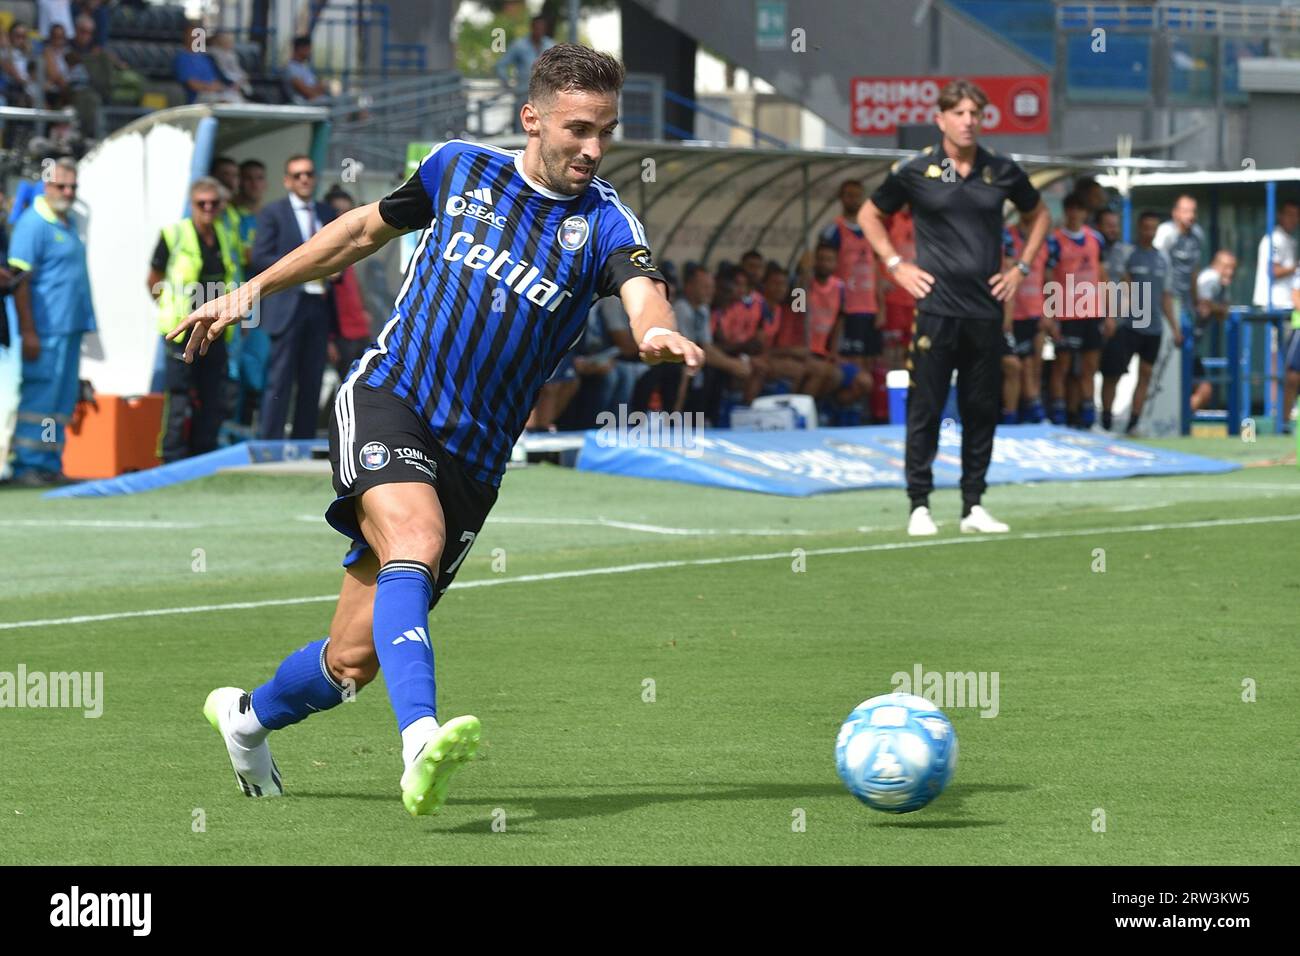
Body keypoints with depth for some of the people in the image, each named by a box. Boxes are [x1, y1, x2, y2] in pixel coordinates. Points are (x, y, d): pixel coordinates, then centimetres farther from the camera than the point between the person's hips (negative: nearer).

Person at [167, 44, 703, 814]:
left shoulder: (605, 223, -2)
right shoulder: (460, 167, 5)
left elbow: (642, 289, -24)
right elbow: (367, 229, 21)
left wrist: (660, 332, -48)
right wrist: (254, 290, 22)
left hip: (472, 459, 1)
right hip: (388, 402, -1)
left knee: (355, 660, 4)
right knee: (414, 544, -33)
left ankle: (248, 716, 35)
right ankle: (422, 743, -49)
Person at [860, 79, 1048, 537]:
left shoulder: (1002, 171, 6)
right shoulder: (914, 171, -1)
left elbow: (1037, 215, 23)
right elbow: (869, 215, 13)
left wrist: (1022, 268, 13)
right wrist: (895, 265, 3)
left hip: (987, 309, 3)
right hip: (935, 307, -3)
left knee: (982, 410, 6)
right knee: (925, 408, -4)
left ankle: (974, 506, 14)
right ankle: (919, 505, 2)